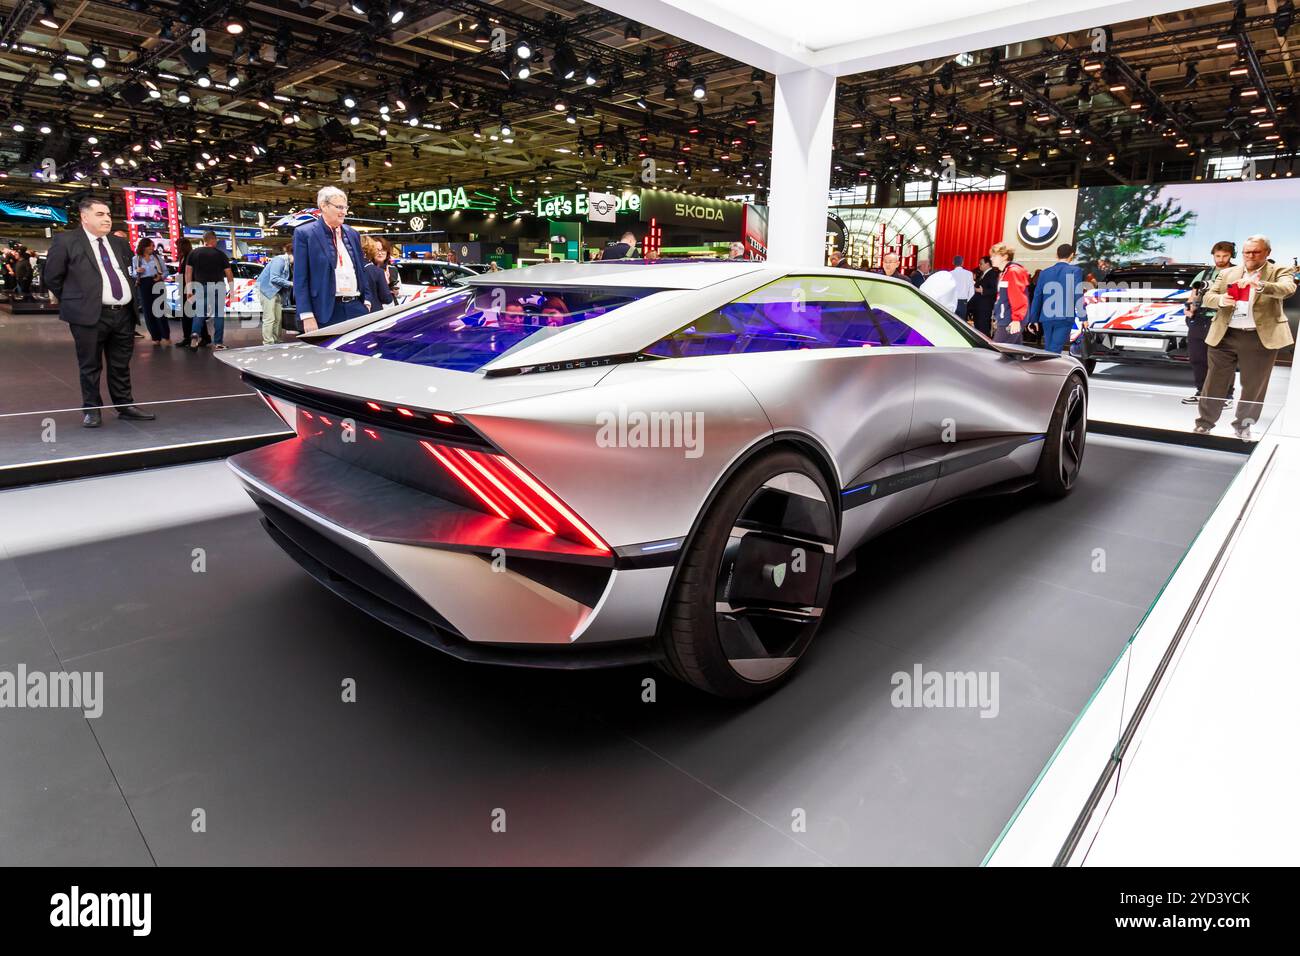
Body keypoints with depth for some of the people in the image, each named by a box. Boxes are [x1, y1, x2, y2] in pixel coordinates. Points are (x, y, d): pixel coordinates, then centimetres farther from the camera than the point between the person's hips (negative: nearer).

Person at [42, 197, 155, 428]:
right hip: (89, 315, -4)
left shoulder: (119, 243, 13)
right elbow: (52, 277, 3)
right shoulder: (66, 241, -2)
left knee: (121, 365, 12)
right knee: (90, 366, 3)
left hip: (123, 314, 5)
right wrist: (75, 302, 5)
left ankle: (125, 406, 20)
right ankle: (91, 409, 13)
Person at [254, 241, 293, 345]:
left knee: (278, 318, 10)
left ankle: (276, 341, 18)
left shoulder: (288, 263, 11)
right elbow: (274, 278, -23)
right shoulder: (279, 260, -17)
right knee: (269, 318, -10)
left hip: (277, 292, 9)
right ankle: (268, 343, -9)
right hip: (267, 289, -9)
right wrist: (290, 283, -20)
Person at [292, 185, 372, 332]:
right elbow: (300, 278, -5)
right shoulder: (304, 233, -1)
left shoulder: (353, 233, 15)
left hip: (356, 308, 5)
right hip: (326, 312, -5)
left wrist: (366, 300, 8)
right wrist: (307, 316, -13)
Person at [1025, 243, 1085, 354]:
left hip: (1047, 317, 4)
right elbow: (1078, 295, -9)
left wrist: (1033, 319, 13)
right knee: (1055, 350, -9)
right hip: (1065, 317, -4)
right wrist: (1082, 317, -7)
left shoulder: (1044, 272, 10)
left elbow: (1037, 296, 9)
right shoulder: (1075, 271, -2)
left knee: (1048, 349, 14)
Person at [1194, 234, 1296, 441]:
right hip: (1225, 336, 2)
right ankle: (1205, 422, 17)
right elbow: (1207, 297, 5)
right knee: (1215, 383, 5)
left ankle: (1243, 426, 21)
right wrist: (1220, 300, -17)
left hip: (1261, 338, -2)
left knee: (1253, 387, 7)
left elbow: (1288, 289, -17)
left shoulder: (1280, 271, 3)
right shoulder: (1226, 273, 12)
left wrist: (1259, 285, -34)